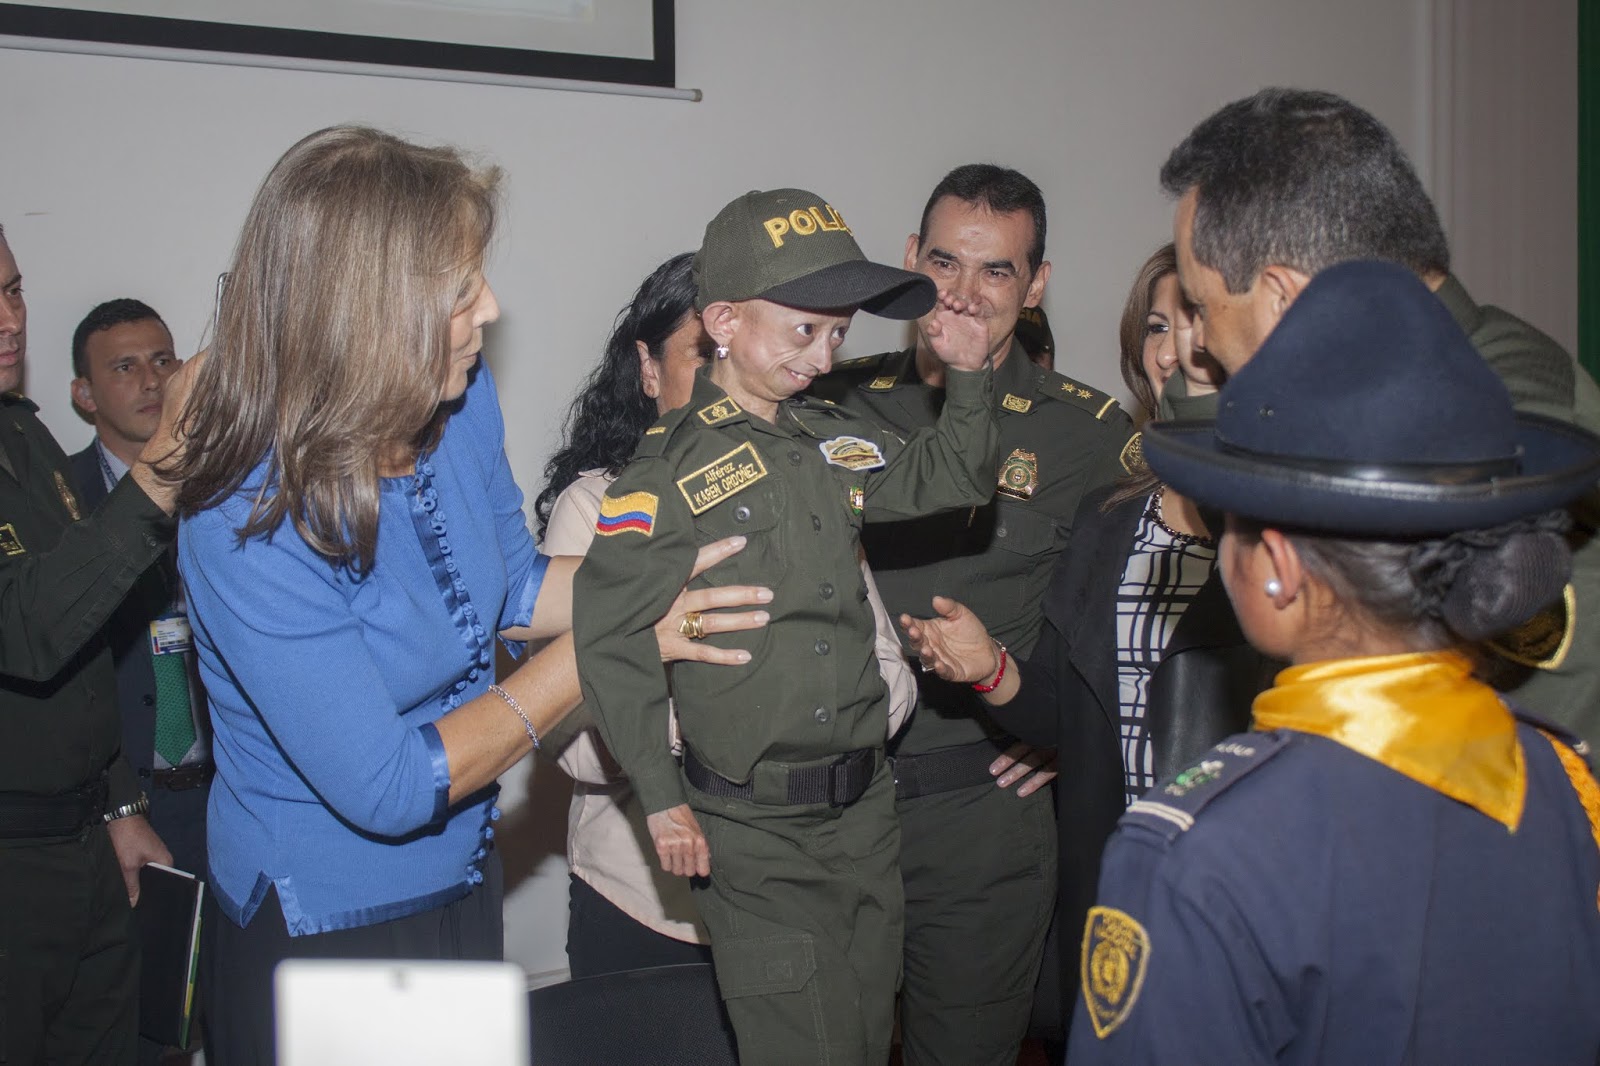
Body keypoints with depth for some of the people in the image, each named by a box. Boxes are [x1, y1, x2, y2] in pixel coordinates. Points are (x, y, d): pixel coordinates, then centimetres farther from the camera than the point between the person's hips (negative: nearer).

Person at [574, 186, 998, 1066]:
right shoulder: (672, 469, -12)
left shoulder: (839, 440, 7)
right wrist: (660, 799, -14)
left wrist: (968, 376, 4)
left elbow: (947, 482, 20)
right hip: (752, 828, -6)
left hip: (865, 805, 6)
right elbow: (611, 637, -14)